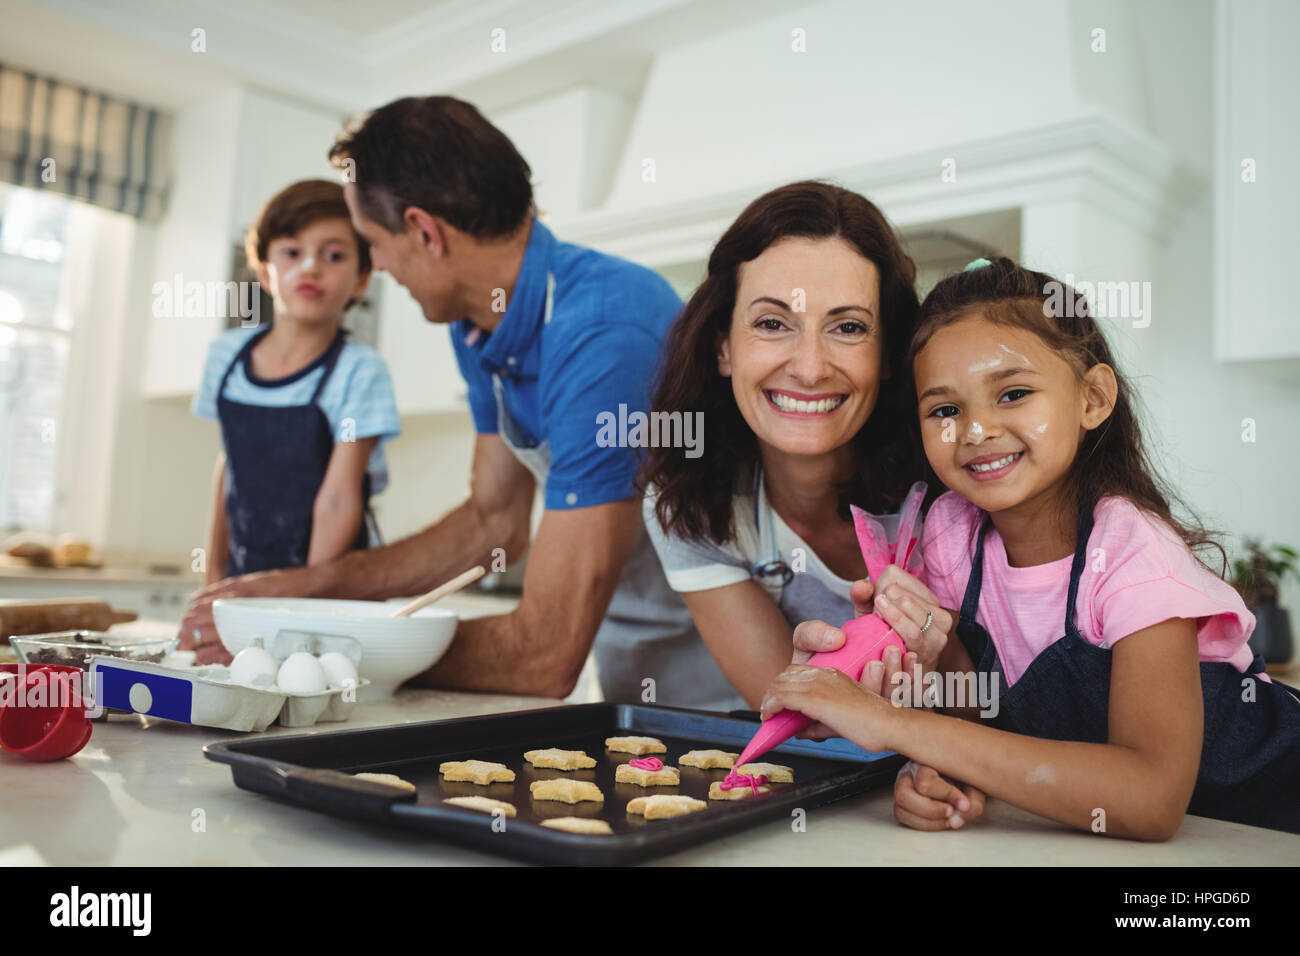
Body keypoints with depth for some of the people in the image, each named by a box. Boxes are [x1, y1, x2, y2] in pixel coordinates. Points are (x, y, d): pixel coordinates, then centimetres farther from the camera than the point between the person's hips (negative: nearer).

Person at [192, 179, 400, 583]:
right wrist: (215, 570, 16)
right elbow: (229, 464, 15)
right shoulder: (226, 355, 4)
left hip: (330, 580, -4)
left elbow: (339, 500, -14)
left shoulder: (360, 372, -12)